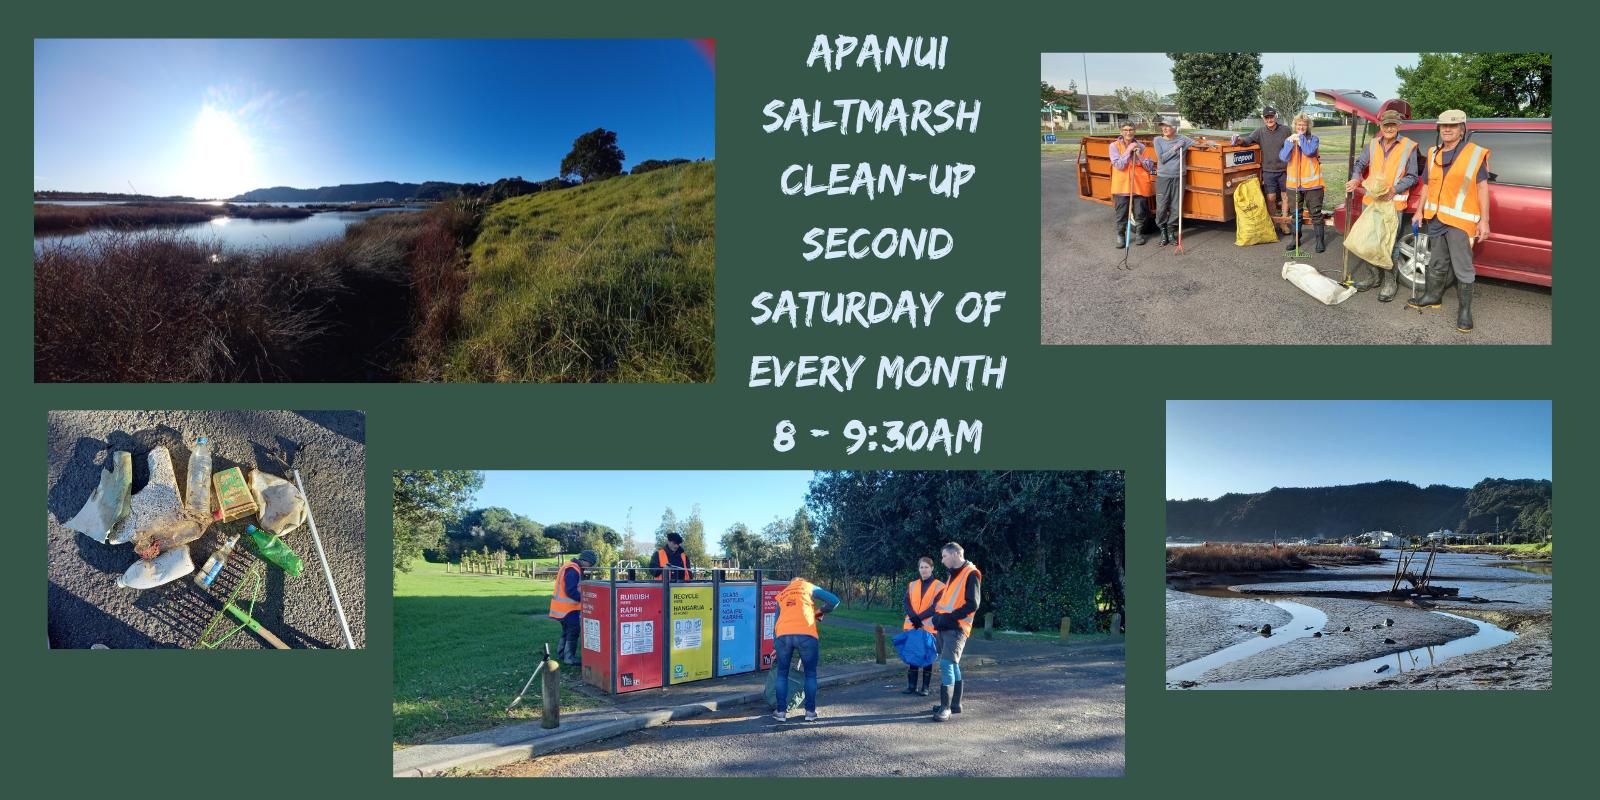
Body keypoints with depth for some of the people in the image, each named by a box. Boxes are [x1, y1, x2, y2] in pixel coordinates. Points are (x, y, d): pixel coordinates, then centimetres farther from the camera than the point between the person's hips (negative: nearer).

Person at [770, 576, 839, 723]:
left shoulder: (781, 595, 30)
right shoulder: (809, 587, 21)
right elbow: (834, 601, 11)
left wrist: (775, 646, 33)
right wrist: (820, 611, 27)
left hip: (782, 635, 2)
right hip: (806, 634, -2)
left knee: (782, 674, 18)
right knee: (810, 673, 15)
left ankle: (781, 711, 17)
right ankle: (810, 711, 15)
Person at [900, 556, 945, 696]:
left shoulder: (939, 586, 1)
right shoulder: (912, 585, 14)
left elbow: (935, 607, -9)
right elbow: (907, 604, 3)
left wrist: (919, 617, -18)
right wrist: (913, 617, -16)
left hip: (929, 627, -4)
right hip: (912, 626, 4)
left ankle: (925, 687, 4)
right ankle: (911, 686, 8)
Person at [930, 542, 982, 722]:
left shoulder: (971, 575, -10)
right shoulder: (953, 574, 18)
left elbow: (973, 604, -17)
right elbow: (940, 597, 23)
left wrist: (950, 616, -19)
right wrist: (937, 613, 5)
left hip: (956, 628, -9)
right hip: (944, 626, 9)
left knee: (946, 664, -15)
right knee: (952, 665, 15)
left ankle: (946, 708, -14)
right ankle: (955, 704, 24)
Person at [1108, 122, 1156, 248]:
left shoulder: (1141, 146, 5)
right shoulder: (1114, 146, -2)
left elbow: (1150, 167, 3)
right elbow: (1118, 165, -12)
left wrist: (1139, 155, -11)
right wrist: (1128, 151, -14)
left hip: (1140, 185, 2)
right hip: (1122, 185, -2)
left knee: (1140, 213, 7)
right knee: (1121, 213, 3)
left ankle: (1139, 233, 26)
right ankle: (1120, 235, 16)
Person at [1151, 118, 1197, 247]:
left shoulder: (1182, 139, 5)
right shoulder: (1158, 140, 1)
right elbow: (1161, 159, -7)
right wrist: (1174, 149, -13)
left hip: (1178, 178, 1)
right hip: (1163, 178, -1)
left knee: (1176, 207, 3)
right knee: (1161, 207, -4)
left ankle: (1171, 232, 17)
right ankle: (1163, 232, 12)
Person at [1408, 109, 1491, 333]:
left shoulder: (1475, 153, -5)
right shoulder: (1433, 154, 10)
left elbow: (1482, 188, -6)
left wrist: (1484, 221, -9)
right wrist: (1420, 212, 18)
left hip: (1460, 220, -5)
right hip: (1436, 218, 5)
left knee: (1462, 268, -4)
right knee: (1437, 262, 18)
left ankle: (1464, 311, 4)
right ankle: (1432, 297, 32)